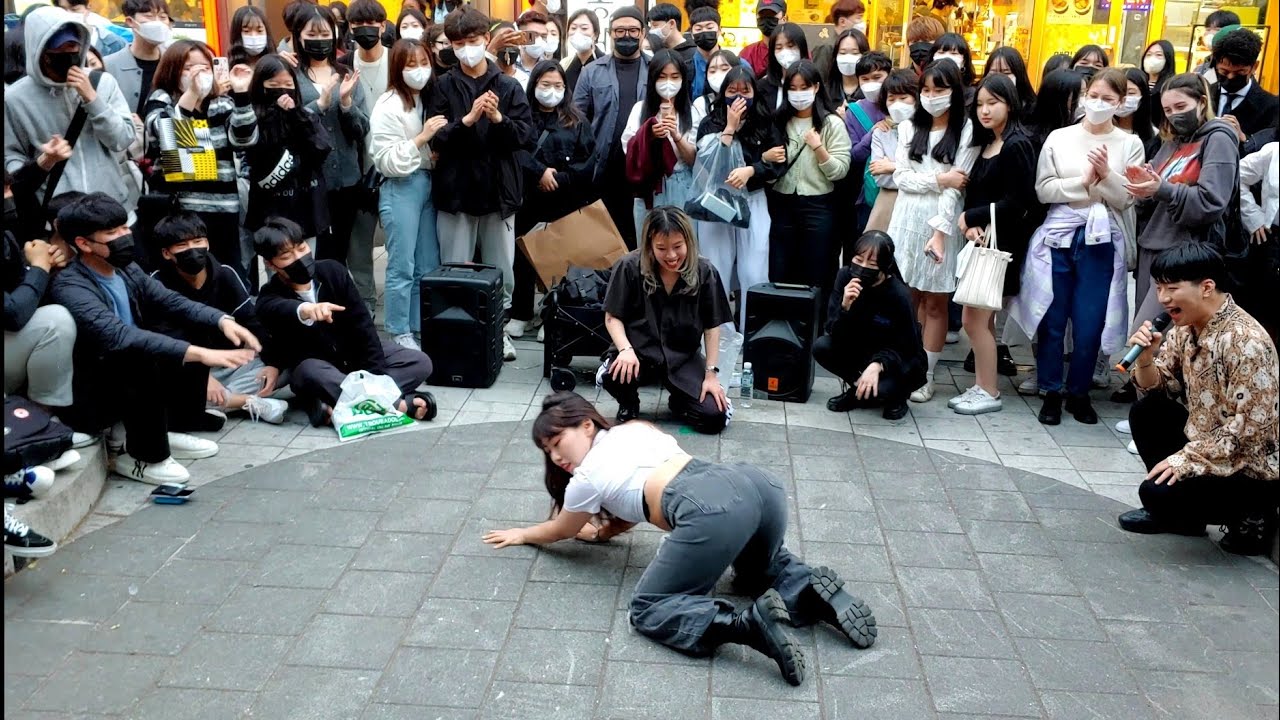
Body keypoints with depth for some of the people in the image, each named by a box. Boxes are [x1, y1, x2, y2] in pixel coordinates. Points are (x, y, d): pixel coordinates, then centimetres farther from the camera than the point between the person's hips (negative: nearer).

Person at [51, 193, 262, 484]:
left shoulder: (126, 270, 1)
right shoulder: (71, 287, -24)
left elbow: (172, 302, 1)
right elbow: (117, 336, -38)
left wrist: (222, 320, -20)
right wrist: (199, 353, -46)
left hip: (130, 380, 8)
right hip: (86, 399, -8)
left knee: (197, 335, 0)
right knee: (142, 358, -34)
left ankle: (169, 429, 7)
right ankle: (142, 456, -14)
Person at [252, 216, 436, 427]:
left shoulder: (333, 271, -10)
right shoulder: (270, 298, -19)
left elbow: (361, 322, -11)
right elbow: (281, 310, -46)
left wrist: (376, 373, -21)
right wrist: (306, 310, -71)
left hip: (354, 351, 4)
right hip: (313, 363, -4)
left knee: (420, 362, -18)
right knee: (314, 374, -41)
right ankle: (401, 405, -41)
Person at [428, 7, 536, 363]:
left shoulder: (509, 87, 3)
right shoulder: (443, 87, 2)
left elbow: (526, 137, -2)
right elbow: (436, 138, -7)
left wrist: (498, 118, -18)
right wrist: (469, 118, -20)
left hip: (498, 190, 1)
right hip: (455, 190, -1)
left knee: (501, 269, 9)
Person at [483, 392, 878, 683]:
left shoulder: (586, 478, 15)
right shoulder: (635, 428, 32)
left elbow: (560, 531, 36)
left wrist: (522, 534, 54)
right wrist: (601, 528, 40)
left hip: (712, 512, -8)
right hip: (759, 484, 8)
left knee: (648, 610, 5)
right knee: (760, 568, 37)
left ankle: (748, 624, -20)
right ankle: (815, 592, 3)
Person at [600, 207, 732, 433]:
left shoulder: (704, 272, -9)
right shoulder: (630, 267, -13)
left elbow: (712, 326, -1)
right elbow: (613, 317, -5)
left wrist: (711, 374, -3)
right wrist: (626, 349, -23)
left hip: (683, 358, 2)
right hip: (641, 352, -1)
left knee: (715, 418, -15)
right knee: (612, 376, -35)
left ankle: (678, 402, 23)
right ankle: (629, 405, 5)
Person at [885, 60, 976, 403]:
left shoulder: (967, 131, -2)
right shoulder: (909, 128, 11)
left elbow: (956, 186, -9)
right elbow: (900, 177, 2)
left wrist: (939, 231, -17)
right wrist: (939, 179, -12)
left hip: (942, 221, -3)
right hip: (906, 218, 3)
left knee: (935, 303, 2)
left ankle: (926, 375, 10)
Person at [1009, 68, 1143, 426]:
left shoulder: (1130, 144, 4)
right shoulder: (1059, 138, 5)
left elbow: (1125, 199, -2)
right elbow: (1043, 190, -2)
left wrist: (1106, 175, -18)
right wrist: (1083, 182, -12)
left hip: (1101, 242, 0)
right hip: (1059, 237, 1)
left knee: (1089, 325, 2)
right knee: (1052, 320, 5)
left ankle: (1079, 393, 19)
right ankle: (1051, 392, 18)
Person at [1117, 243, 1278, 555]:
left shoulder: (1246, 341, -26)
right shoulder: (1185, 326, 0)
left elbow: (1249, 427, -26)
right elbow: (1155, 388, 7)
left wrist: (1187, 459, -25)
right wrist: (1145, 357, -14)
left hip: (1252, 467, -9)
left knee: (1157, 491, -22)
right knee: (1145, 412, 1)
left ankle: (1250, 516, 4)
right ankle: (1178, 512, 13)